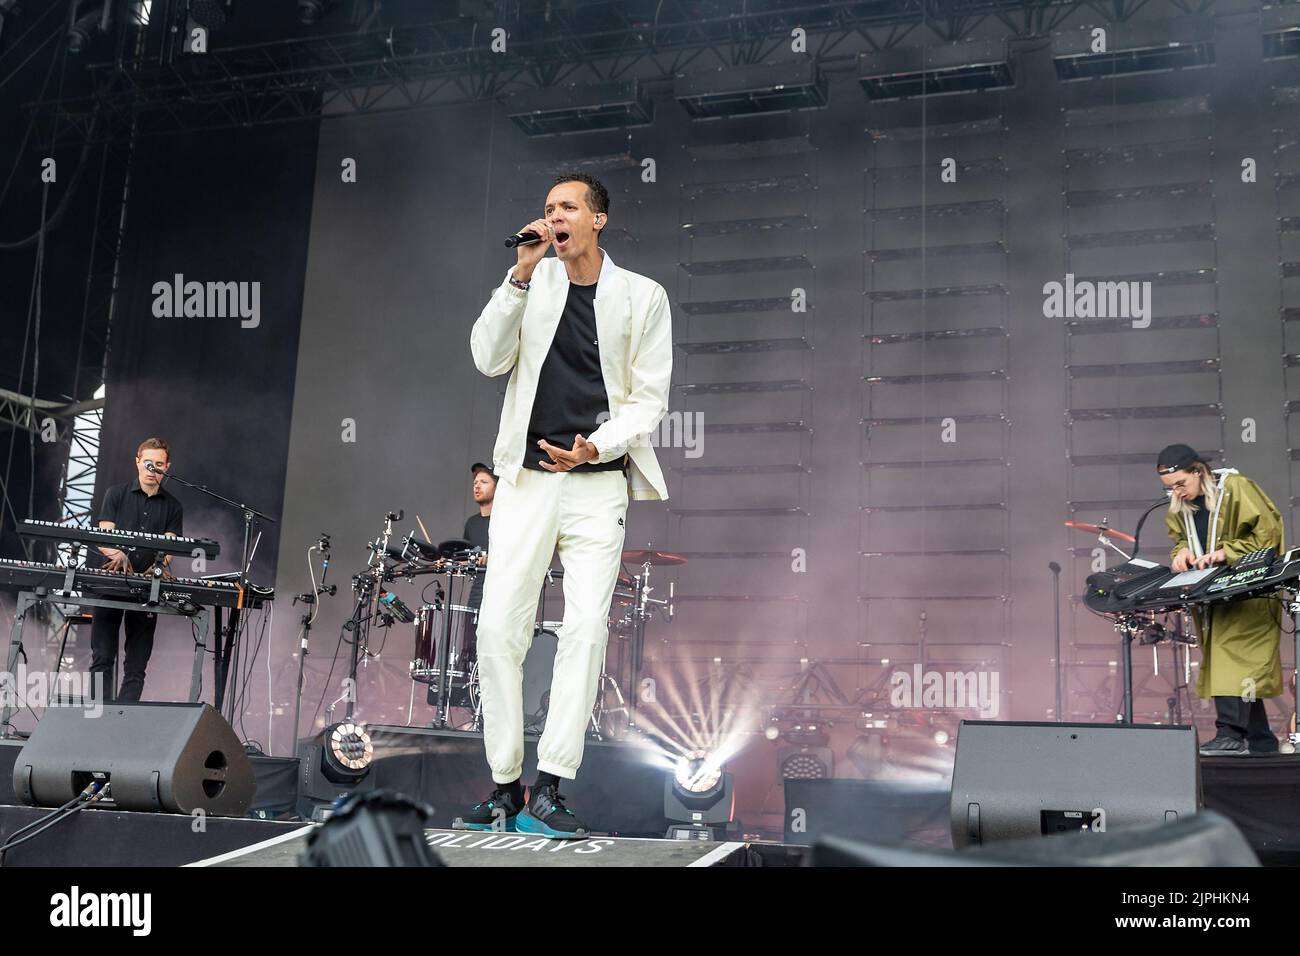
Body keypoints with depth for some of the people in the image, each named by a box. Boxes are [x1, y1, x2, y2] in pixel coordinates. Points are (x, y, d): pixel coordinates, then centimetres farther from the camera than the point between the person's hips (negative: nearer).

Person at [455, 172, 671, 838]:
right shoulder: (533, 282, 12)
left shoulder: (643, 297, 5)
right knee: (498, 628, -4)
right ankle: (504, 788, 6)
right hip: (526, 479, 2)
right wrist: (521, 275, -7)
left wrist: (596, 447, -14)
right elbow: (488, 360, -1)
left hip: (598, 485, -2)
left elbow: (649, 399, 2)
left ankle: (547, 793, -5)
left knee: (585, 631, -9)